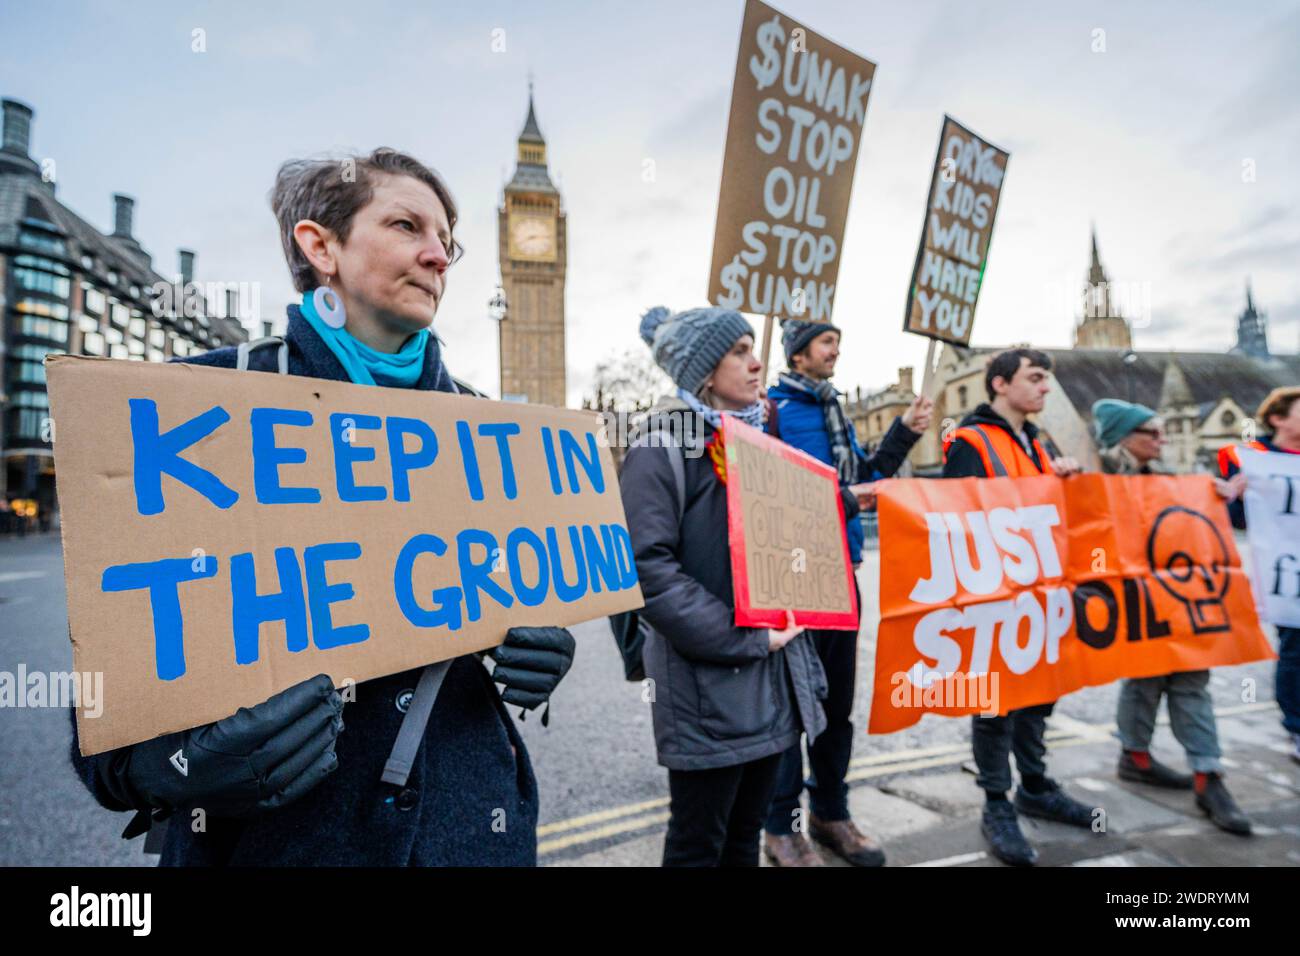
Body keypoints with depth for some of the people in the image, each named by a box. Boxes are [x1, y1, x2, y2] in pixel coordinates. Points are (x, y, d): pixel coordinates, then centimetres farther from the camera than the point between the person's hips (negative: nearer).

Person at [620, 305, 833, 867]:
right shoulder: (662, 449, -13)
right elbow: (648, 567, -22)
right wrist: (743, 639, -20)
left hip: (772, 679, 7)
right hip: (708, 685, -7)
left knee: (745, 836, 20)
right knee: (698, 845, 9)